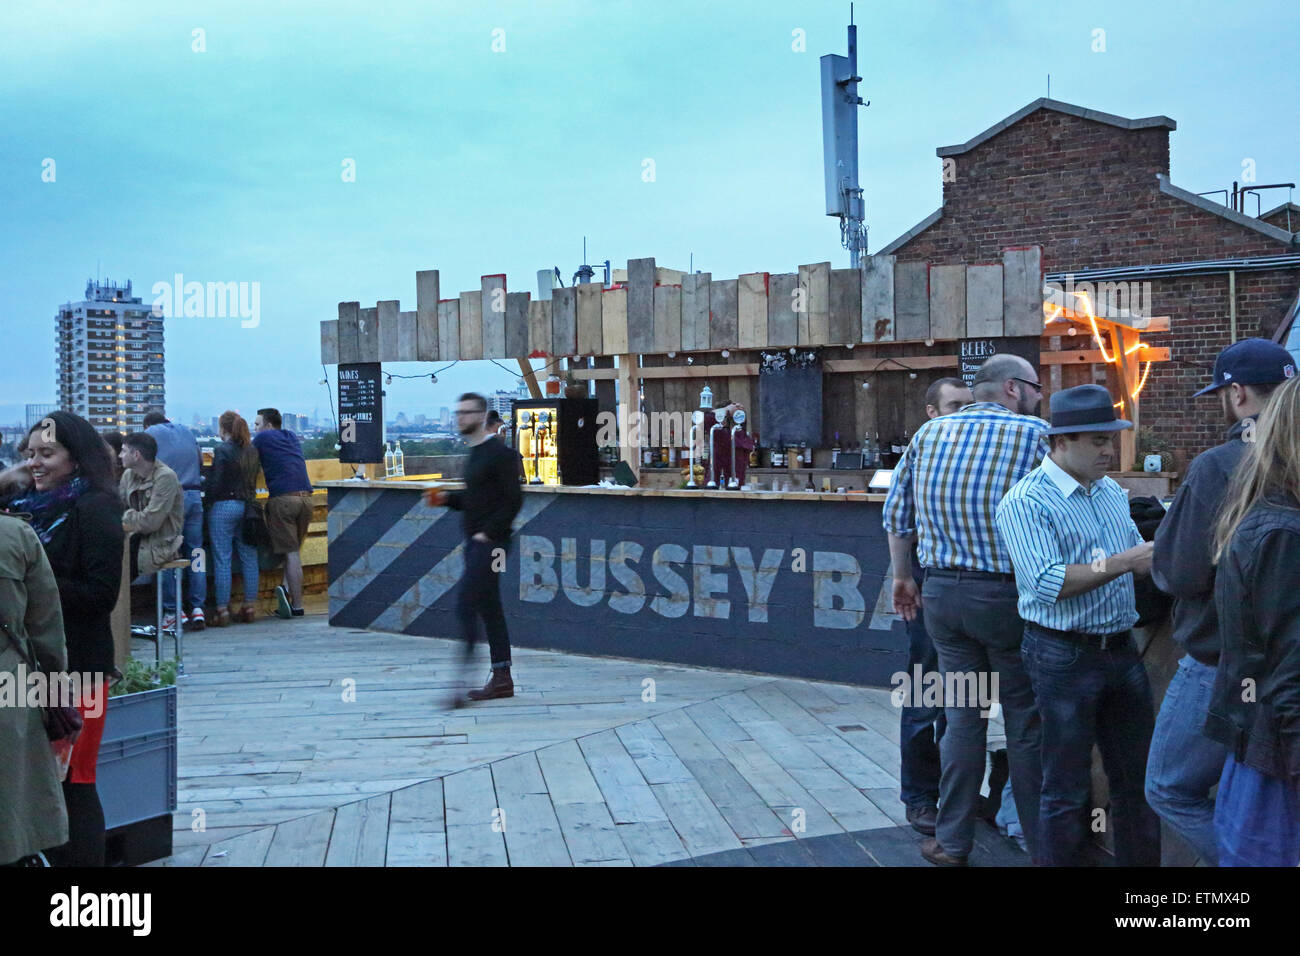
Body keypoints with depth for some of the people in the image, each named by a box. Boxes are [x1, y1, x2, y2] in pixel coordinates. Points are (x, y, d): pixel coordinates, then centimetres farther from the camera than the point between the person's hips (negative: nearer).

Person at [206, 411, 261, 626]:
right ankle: (250, 608, 12)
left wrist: (207, 500, 0)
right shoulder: (253, 451, 8)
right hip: (247, 505, 6)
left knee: (222, 560, -2)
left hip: (223, 506, -6)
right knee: (249, 558, 8)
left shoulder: (222, 450, -10)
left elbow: (215, 482, -12)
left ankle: (223, 610, -2)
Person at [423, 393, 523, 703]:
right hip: (475, 542, 9)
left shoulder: (500, 454, -13)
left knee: (465, 605, -14)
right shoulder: (474, 453, 17)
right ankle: (502, 678, 17)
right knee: (489, 607, 11)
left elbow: (512, 500, -17)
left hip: (489, 543, -9)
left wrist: (487, 533, -19)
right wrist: (446, 499, 8)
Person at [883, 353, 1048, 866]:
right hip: (1009, 594, -4)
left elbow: (897, 512, 12)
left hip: (942, 592, 4)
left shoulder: (929, 433, 7)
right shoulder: (1036, 434, -8)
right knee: (1026, 722, 7)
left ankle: (952, 842, 19)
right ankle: (1042, 847, 16)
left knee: (962, 717, 13)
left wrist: (902, 576, 22)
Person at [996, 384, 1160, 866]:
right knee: (1067, 789, 3)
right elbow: (1046, 583, -22)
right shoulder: (1025, 502, -12)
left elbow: (1136, 555, 23)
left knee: (1138, 780, 14)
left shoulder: (1112, 492, 12)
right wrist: (1124, 563, -22)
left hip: (1122, 651, 7)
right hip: (1065, 657, -7)